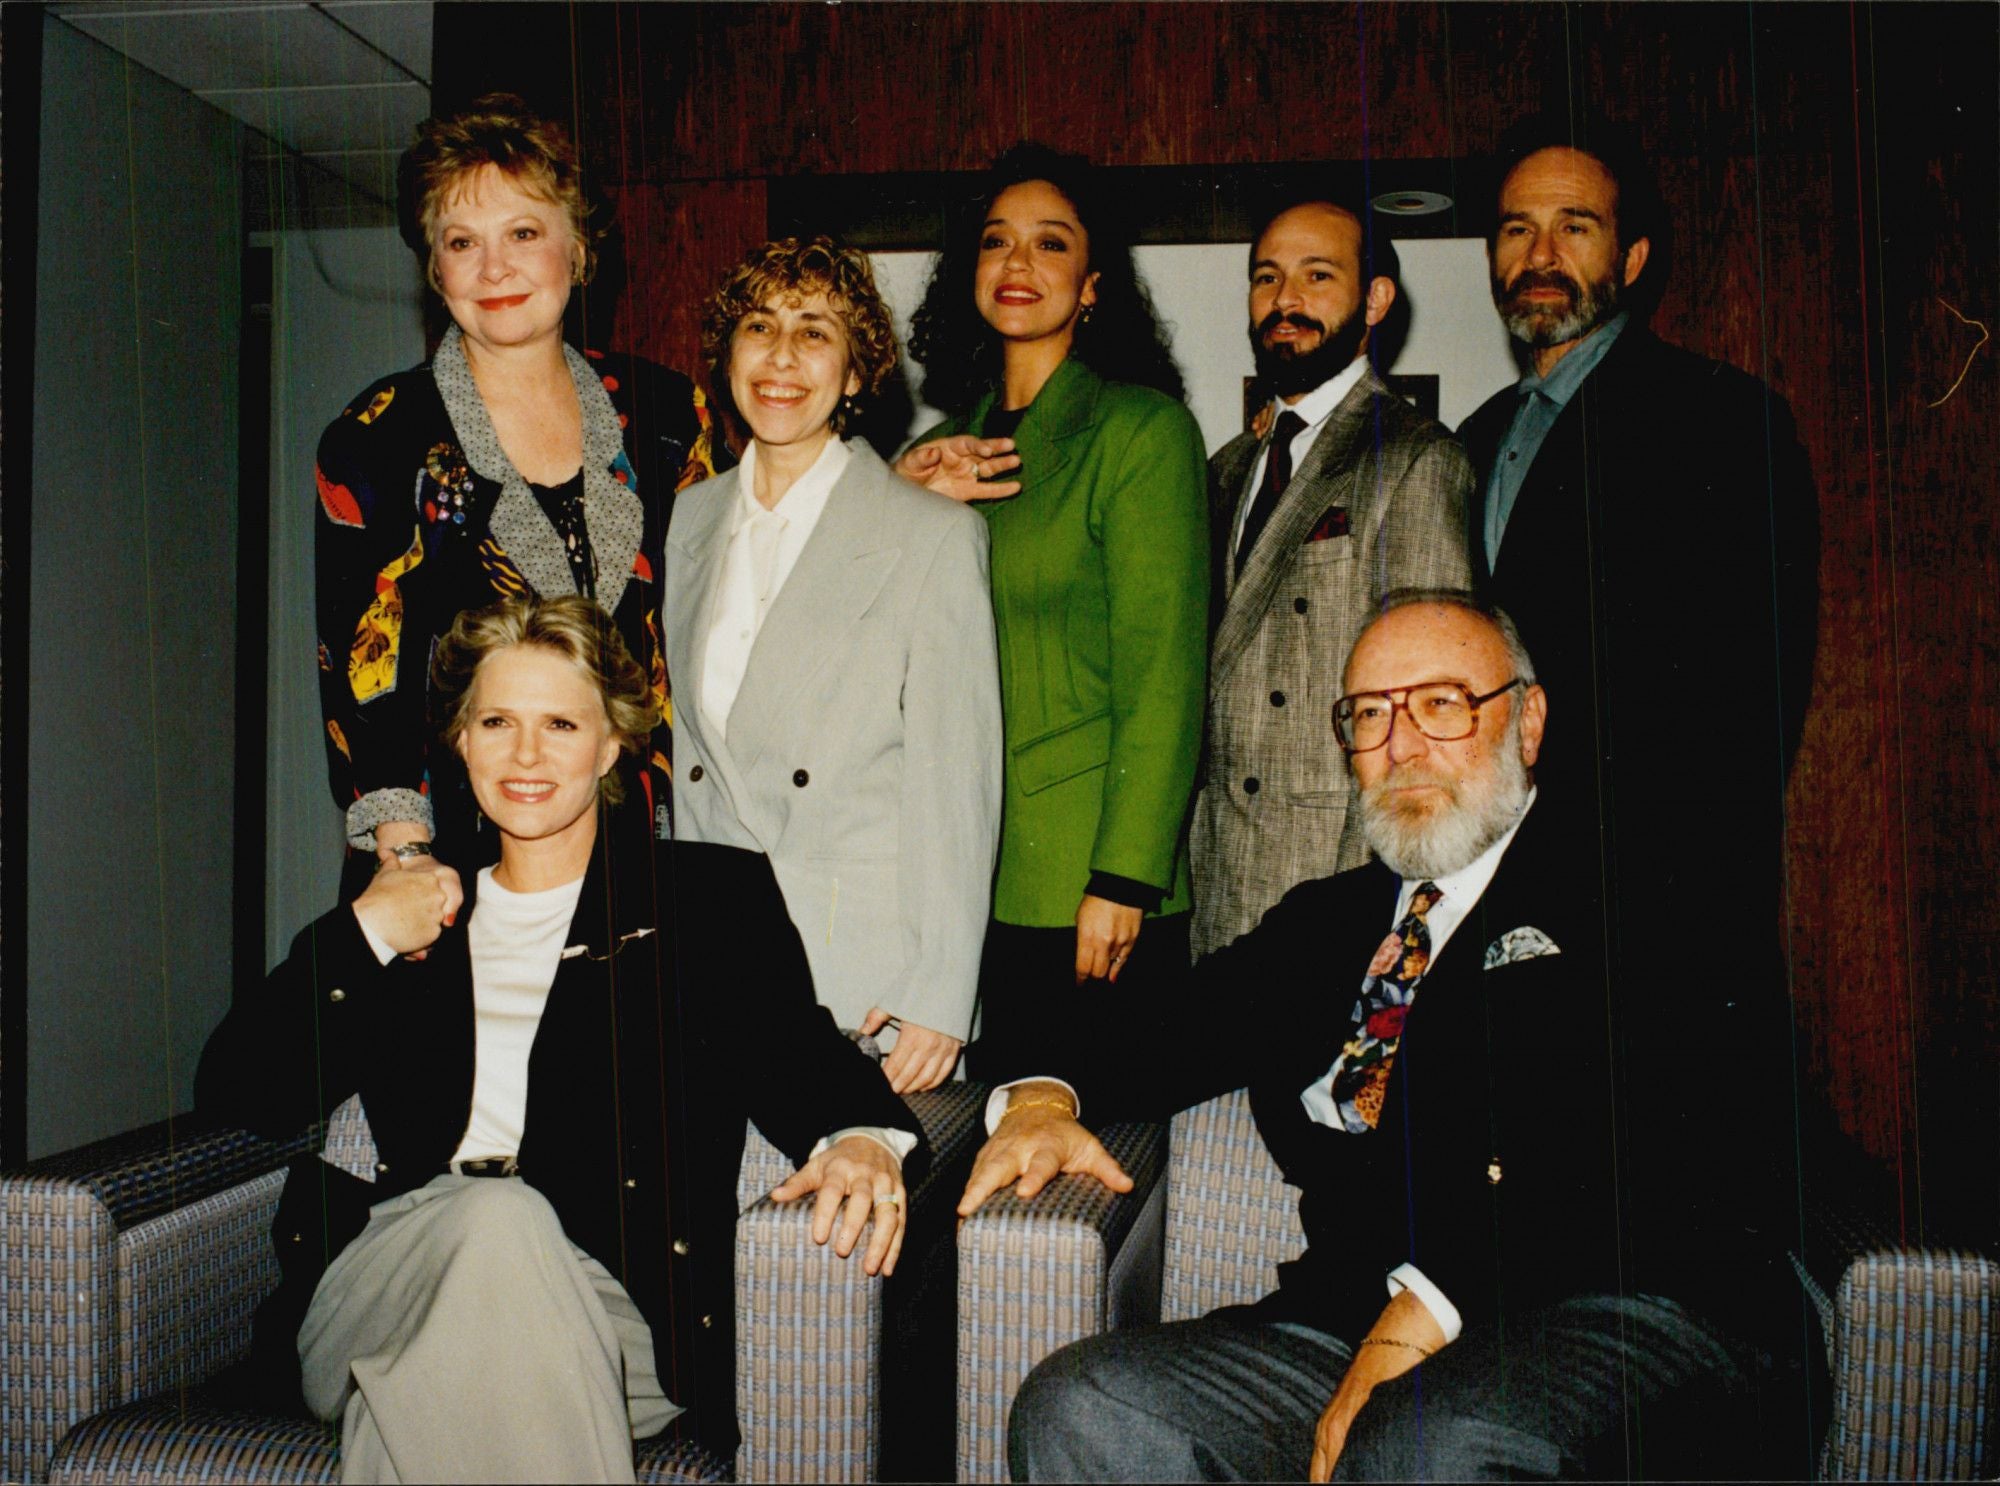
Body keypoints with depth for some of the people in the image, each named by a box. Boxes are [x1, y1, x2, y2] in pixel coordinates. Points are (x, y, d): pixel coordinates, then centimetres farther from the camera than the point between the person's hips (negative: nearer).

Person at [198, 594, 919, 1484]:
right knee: (493, 1215, -32)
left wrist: (861, 1137, -23)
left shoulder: (709, 895, 15)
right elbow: (234, 1093, 17)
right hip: (385, 1281, 2)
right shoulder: (406, 918, 24)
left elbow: (789, 1045, -1)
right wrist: (362, 937, 6)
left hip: (608, 1319, -2)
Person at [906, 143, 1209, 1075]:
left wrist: (1124, 879, -15)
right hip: (961, 879, 5)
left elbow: (1162, 673, -11)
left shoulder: (1143, 427, -4)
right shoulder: (950, 444, 14)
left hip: (1085, 890, -5)